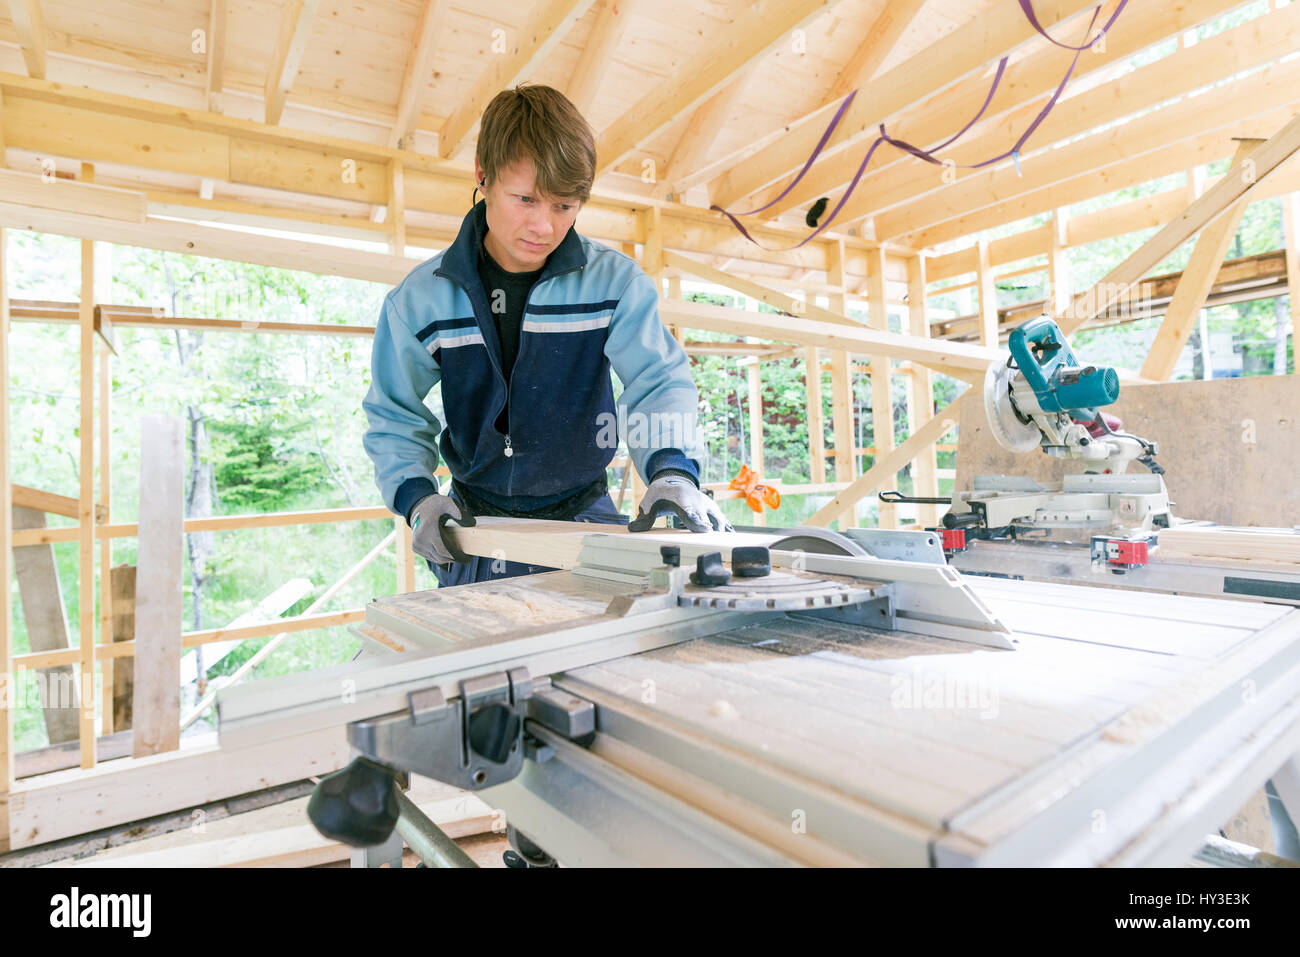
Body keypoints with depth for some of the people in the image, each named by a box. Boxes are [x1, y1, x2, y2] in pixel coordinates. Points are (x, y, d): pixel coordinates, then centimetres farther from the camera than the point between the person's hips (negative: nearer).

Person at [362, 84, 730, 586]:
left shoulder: (616, 282, -7)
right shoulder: (422, 297, -4)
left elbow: (658, 380, -17)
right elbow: (394, 420, 5)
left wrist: (672, 467, -37)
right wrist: (417, 498, -12)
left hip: (584, 524, 0)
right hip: (475, 530, 1)